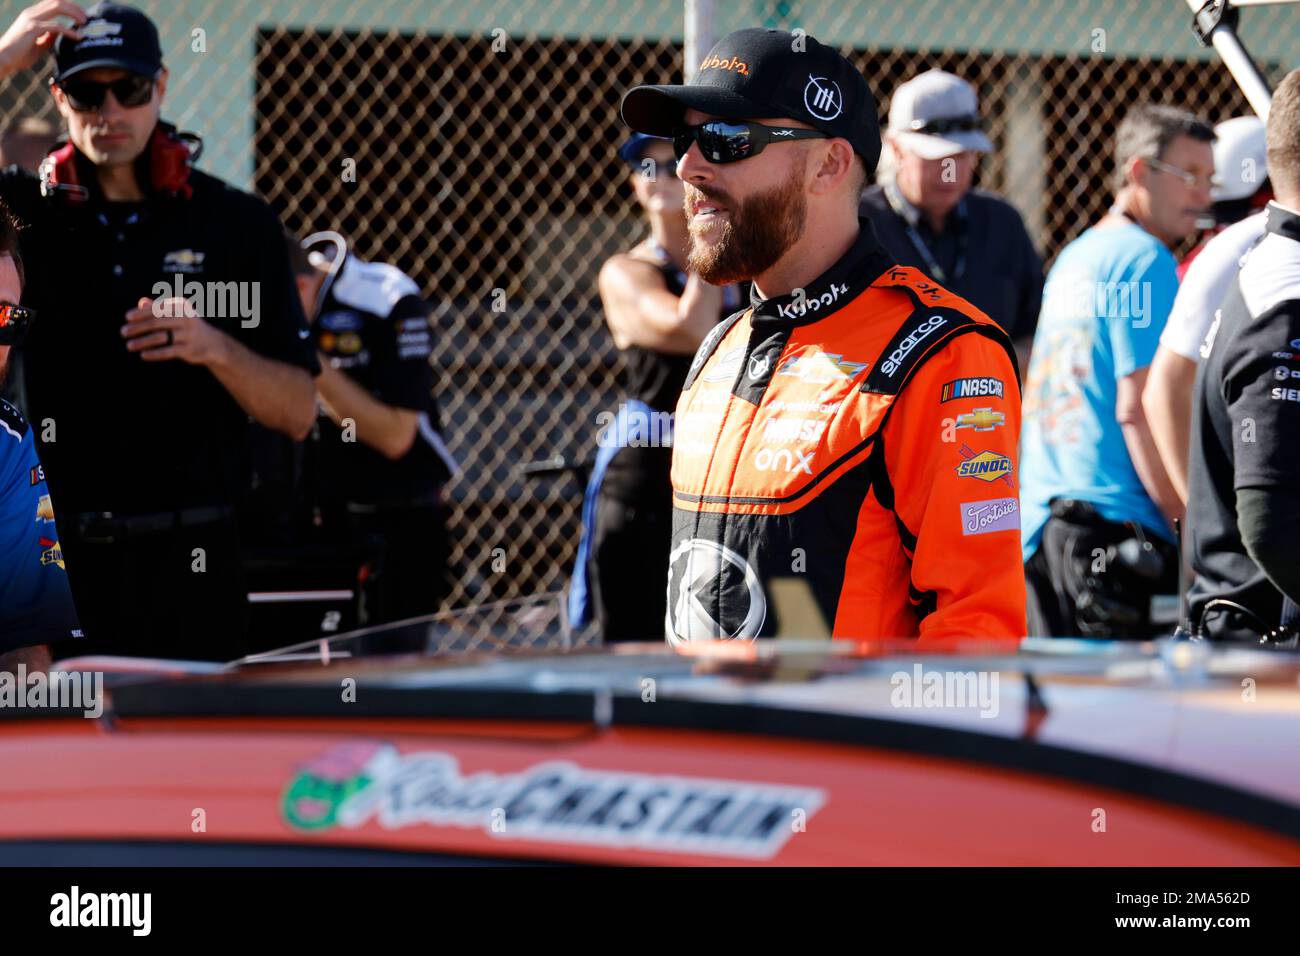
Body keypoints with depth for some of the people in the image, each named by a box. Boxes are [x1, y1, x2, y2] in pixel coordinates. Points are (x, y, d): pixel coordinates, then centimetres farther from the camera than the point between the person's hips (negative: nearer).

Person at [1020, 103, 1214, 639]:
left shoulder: (1071, 259, 19)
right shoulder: (1145, 259, -8)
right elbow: (1137, 408, -17)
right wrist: (1192, 527, -17)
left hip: (1040, 516, 9)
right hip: (1114, 528, -9)